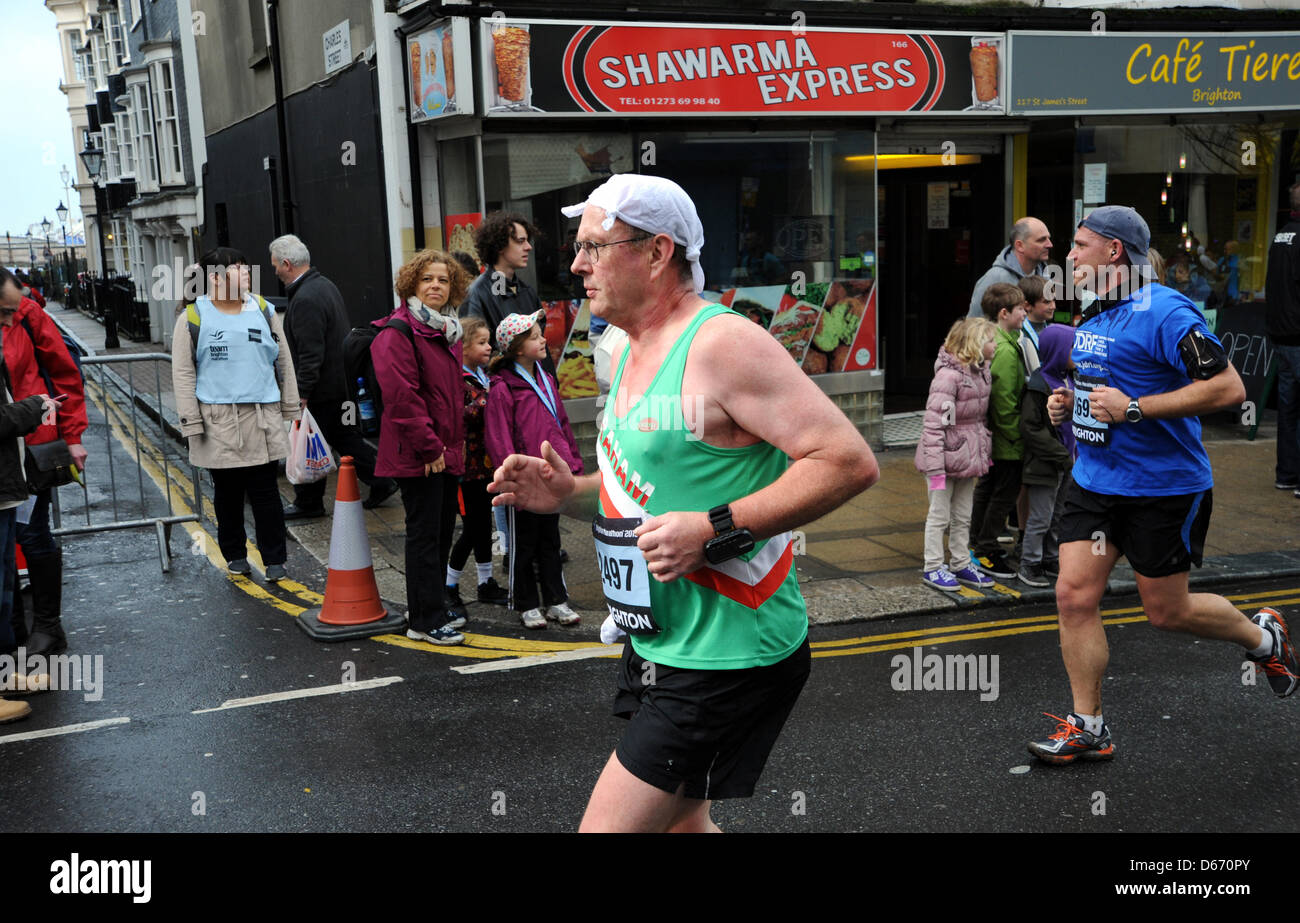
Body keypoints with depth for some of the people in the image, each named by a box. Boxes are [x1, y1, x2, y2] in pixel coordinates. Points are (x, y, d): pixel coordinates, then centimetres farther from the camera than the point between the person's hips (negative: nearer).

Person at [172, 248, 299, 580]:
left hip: (262, 420, 1)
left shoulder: (263, 311, 8)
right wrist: (191, 422, -4)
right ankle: (234, 554, 26)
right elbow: (183, 373, 1)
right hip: (218, 423, -1)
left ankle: (274, 559, 11)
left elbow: (284, 363, 13)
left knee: (266, 491, 3)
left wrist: (291, 410, 11)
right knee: (227, 492, 11)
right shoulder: (193, 317, 0)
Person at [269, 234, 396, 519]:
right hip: (342, 382, 10)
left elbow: (310, 354, -25)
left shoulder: (305, 300, -21)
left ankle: (308, 502, 14)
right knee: (344, 437, 17)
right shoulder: (325, 285, 11)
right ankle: (381, 482, 19)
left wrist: (302, 393, -20)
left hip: (322, 389, -10)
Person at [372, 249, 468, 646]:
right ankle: (425, 621, 6)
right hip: (417, 453, -9)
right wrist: (429, 446, -20)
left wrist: (454, 443, 12)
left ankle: (432, 604, 30)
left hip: (446, 452, 9)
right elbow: (400, 395, -21)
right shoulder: (398, 331, -13)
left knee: (444, 528, 16)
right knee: (425, 534, -3)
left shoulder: (448, 330, 15)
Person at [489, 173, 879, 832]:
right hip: (658, 644, 9)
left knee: (608, 826, -8)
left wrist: (715, 531, -27)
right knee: (680, 822, 20)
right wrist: (571, 493, 6)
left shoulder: (723, 344, -18)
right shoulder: (631, 352, 11)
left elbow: (851, 463, -23)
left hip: (725, 655, -9)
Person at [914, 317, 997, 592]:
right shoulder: (949, 375, -21)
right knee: (939, 515, 5)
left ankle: (960, 564, 30)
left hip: (967, 458, 8)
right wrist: (935, 468, -25)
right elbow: (933, 424, -23)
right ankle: (933, 568, 17)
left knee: (963, 517, 18)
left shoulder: (981, 373, 6)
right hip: (947, 457, -8)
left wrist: (985, 455, 14)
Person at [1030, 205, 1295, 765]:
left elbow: (1228, 388, -23)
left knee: (1167, 612, 6)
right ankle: (1087, 727, 10)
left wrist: (1132, 408, -25)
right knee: (1074, 595, -1)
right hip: (1094, 482, 7)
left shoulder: (1164, 312, -17)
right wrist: (1069, 402, 6)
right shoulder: (1092, 319, 10)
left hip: (1165, 489, -7)